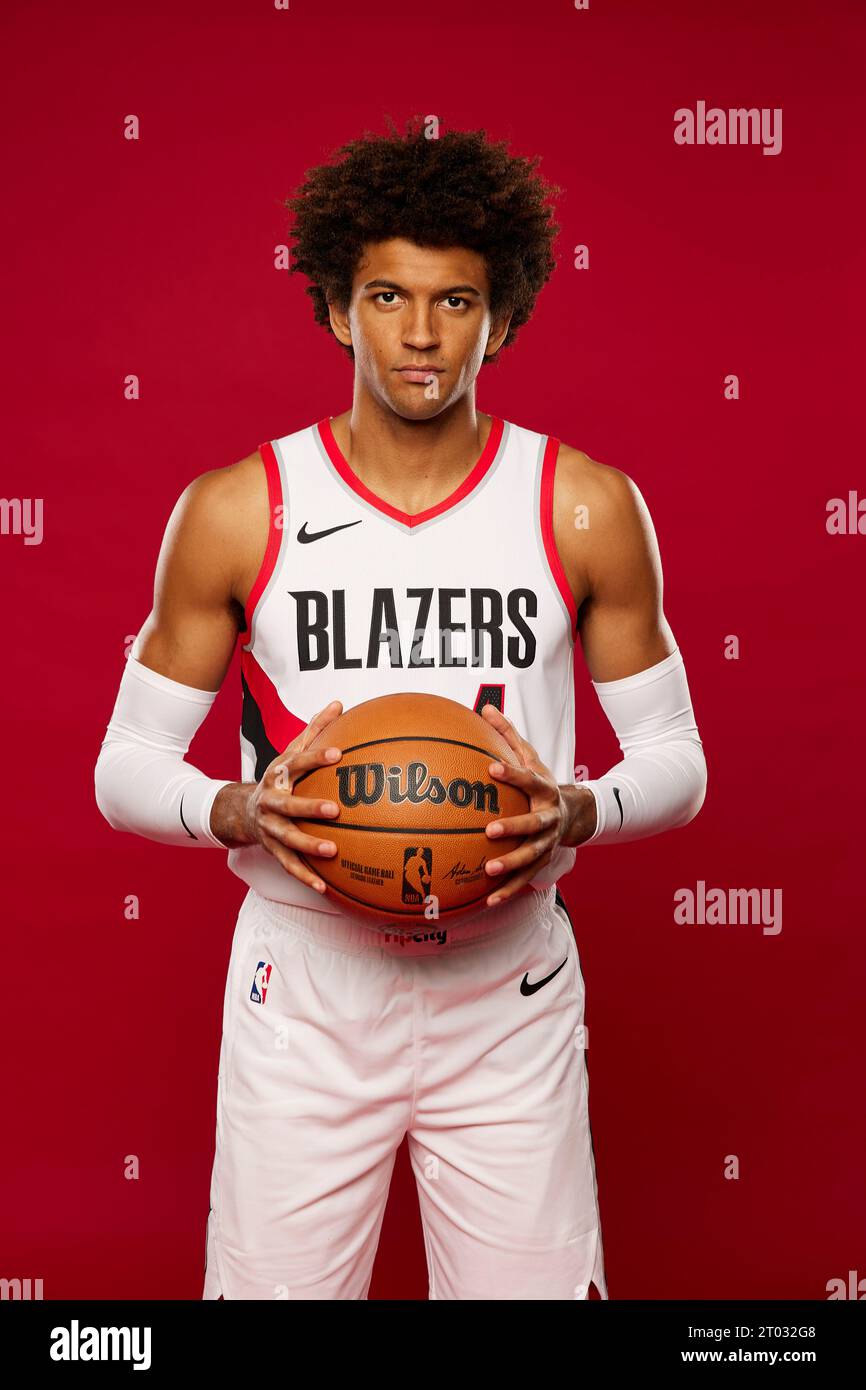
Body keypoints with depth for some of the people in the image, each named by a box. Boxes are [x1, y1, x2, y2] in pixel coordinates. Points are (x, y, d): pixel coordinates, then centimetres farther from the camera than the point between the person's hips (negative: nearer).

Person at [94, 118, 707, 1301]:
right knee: (271, 1284, 10)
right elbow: (126, 767, 2)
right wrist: (240, 812, -18)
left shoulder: (586, 507, -3)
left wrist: (577, 813, -17)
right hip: (307, 981, 0)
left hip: (509, 990, 1)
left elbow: (675, 758, 4)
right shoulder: (236, 510, -4)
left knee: (532, 1283, 11)